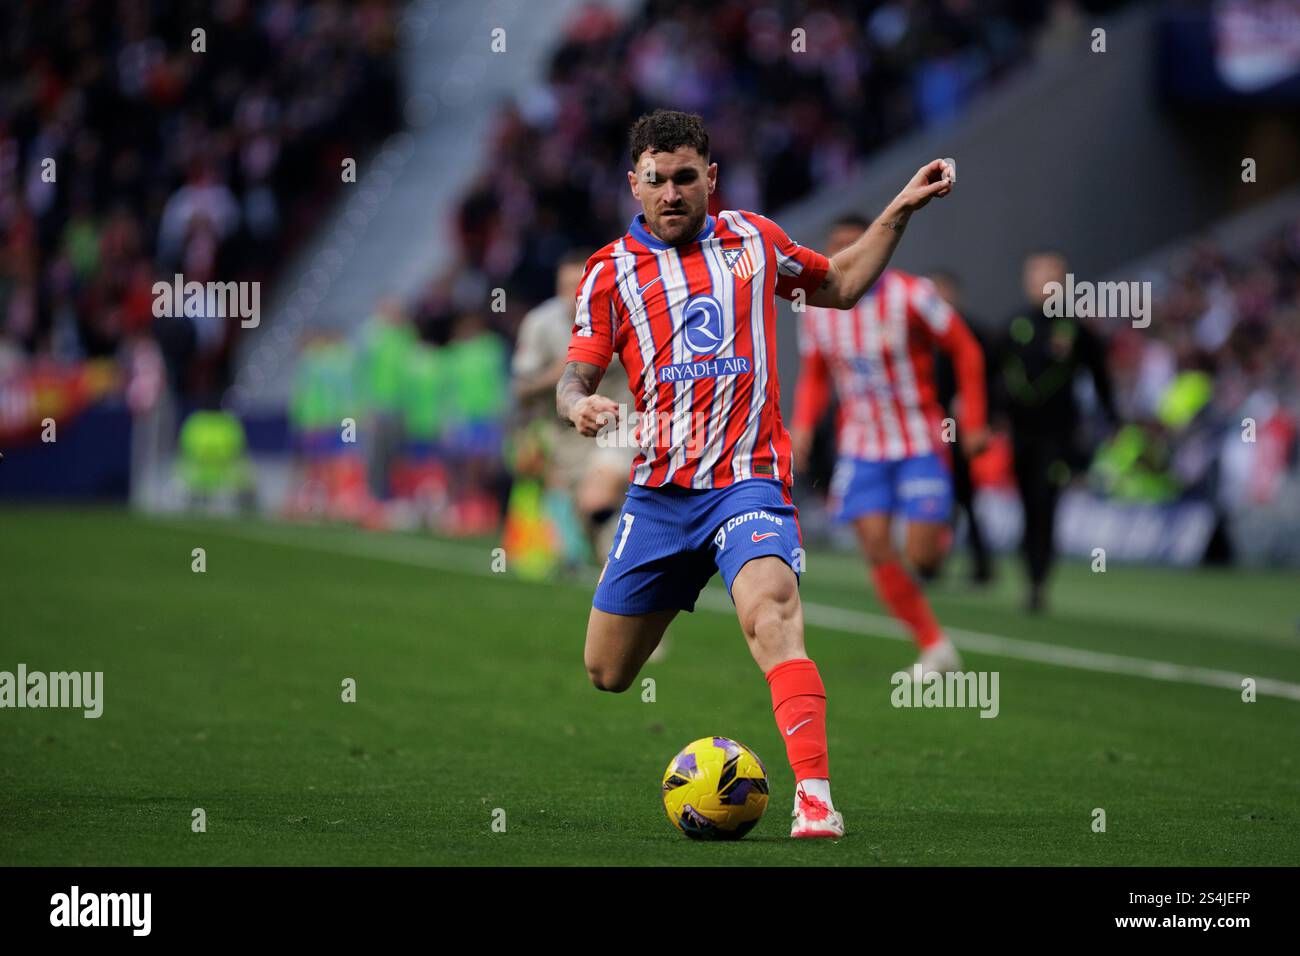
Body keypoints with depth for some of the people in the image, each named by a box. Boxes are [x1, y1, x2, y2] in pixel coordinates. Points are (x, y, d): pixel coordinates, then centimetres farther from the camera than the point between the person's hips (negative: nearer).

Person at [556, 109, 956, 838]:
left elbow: (840, 286, 26)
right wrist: (581, 408, -21)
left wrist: (900, 211, 15)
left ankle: (816, 800, -38)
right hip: (659, 490, 2)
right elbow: (576, 377, 3)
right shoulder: (611, 271, 5)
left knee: (772, 614, -30)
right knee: (606, 673, 7)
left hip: (748, 480, -2)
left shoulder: (754, 239, 9)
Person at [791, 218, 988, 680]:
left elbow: (966, 351, -5)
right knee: (878, 551, -10)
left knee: (921, 557, -11)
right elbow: (814, 376, 14)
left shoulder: (911, 296, -14)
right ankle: (934, 646, 1)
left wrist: (973, 422, -7)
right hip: (862, 447, 4)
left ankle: (940, 534, 27)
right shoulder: (817, 309, -1)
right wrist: (803, 425, -4)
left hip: (921, 444, -3)